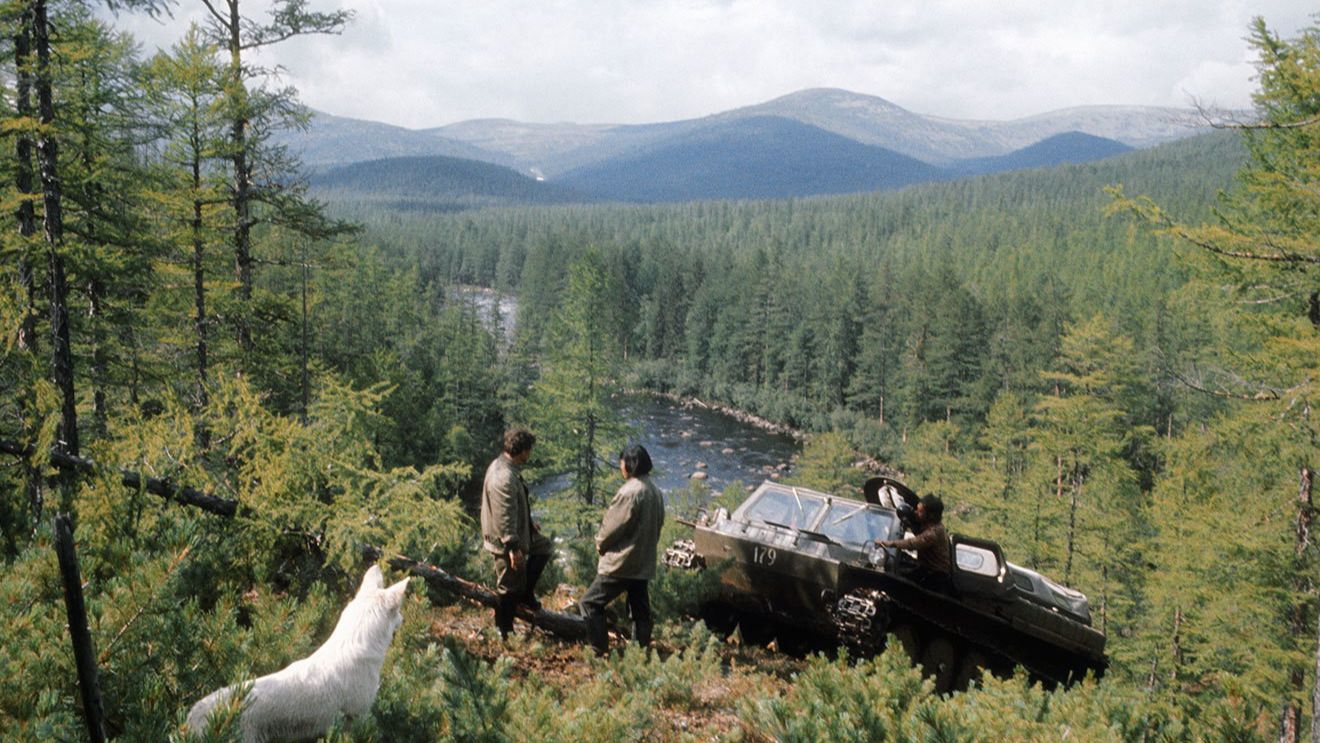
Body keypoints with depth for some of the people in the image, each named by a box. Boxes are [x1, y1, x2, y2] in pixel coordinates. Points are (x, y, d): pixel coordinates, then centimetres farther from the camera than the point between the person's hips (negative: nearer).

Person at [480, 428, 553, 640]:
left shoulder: (502, 465, 4)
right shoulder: (504, 478, -30)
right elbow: (504, 516, -29)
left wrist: (530, 524, 26)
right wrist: (513, 547, -25)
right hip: (506, 542, -10)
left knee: (544, 547, 24)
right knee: (509, 589, 5)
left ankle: (526, 593, 27)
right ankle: (504, 633, 20)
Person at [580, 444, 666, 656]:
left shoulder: (630, 491, -20)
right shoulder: (655, 492, 7)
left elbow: (612, 526, -17)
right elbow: (658, 525, 14)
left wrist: (600, 544, 1)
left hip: (621, 562, -8)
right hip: (644, 563, 9)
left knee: (591, 603, 1)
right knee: (640, 610, 14)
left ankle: (600, 652, 1)